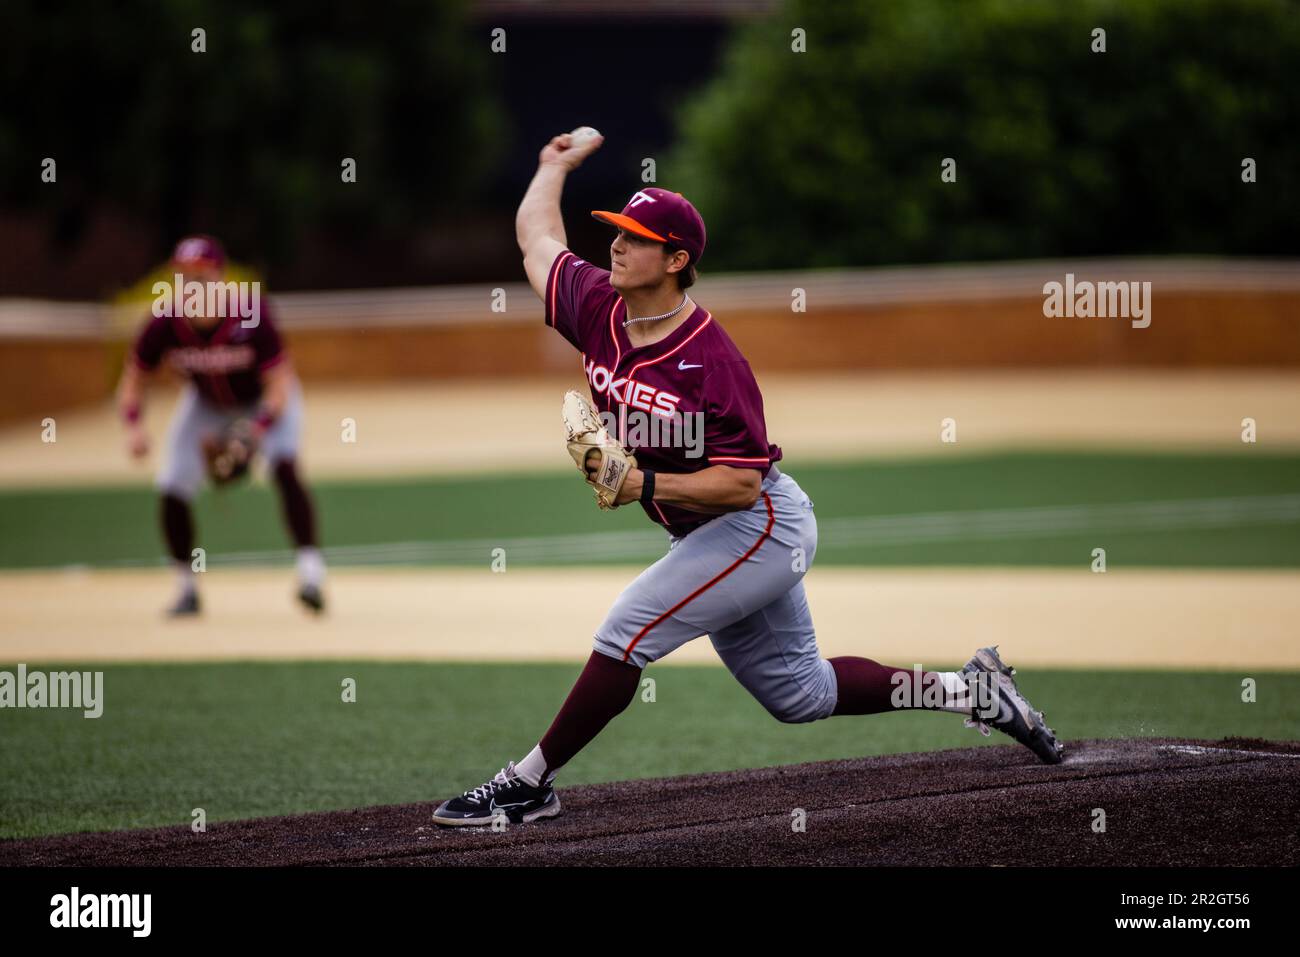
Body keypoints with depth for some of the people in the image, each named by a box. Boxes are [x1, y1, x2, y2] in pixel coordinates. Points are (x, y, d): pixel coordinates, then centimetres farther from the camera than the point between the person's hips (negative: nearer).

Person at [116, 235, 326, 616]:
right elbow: (132, 380, -12)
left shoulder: (251, 316, -34)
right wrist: (133, 426, -31)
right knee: (172, 490, -8)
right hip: (206, 405, 3)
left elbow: (280, 387, -32)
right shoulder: (165, 324, -26)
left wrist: (256, 431, -50)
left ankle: (311, 571, -29)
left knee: (285, 466, -29)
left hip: (266, 401, -3)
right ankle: (186, 588, 13)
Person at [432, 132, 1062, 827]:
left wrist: (646, 486, -32)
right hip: (704, 536, 9)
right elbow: (536, 237, 14)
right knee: (800, 694, 15)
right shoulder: (598, 310, -4)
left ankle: (527, 784, -12)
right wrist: (556, 165, 25)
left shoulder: (711, 360, -25)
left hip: (761, 527, -9)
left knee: (630, 627, -20)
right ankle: (967, 690, 26)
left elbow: (742, 483, -26)